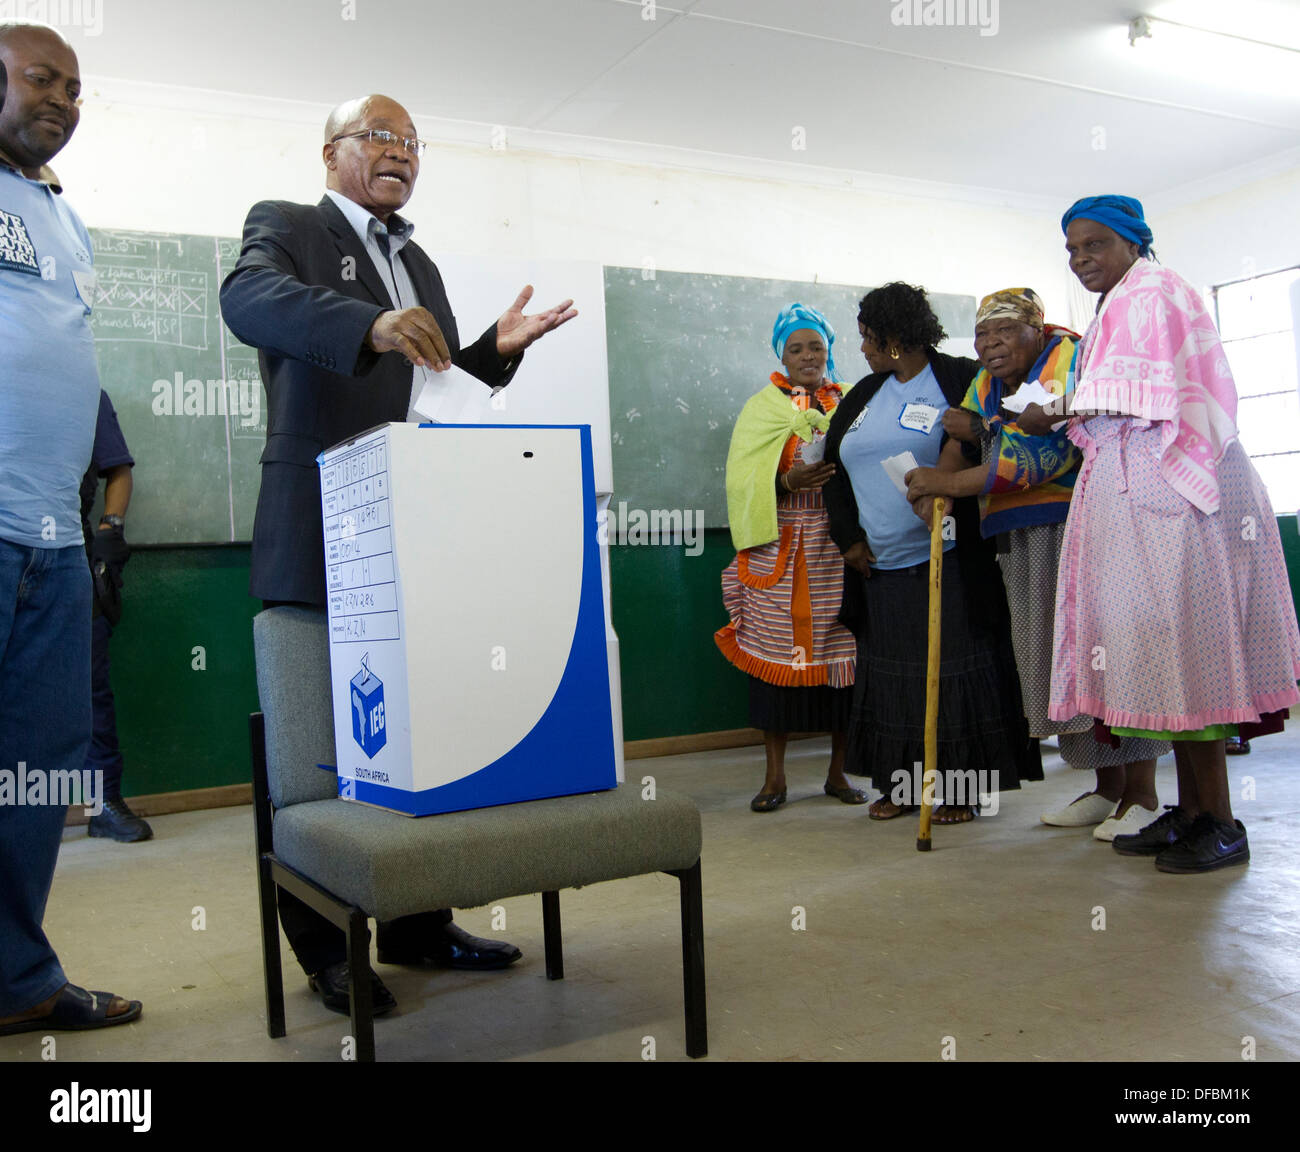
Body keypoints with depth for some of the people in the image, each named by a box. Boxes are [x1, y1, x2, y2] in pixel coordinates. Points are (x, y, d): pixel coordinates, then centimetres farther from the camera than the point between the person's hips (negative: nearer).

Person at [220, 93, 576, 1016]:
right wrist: (371, 325, -36)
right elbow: (248, 297, -19)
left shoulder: (419, 263, 25)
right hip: (324, 536, -6)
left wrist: (498, 350, 7)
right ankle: (328, 948, 11)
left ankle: (419, 923, 21)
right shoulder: (285, 226, 4)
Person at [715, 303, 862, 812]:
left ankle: (838, 771, 15)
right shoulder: (762, 406, 9)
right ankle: (775, 775, 9)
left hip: (840, 543, 2)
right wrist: (786, 480, -18)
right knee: (778, 652, -2)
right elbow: (743, 478, -1)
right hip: (780, 548, -1)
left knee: (843, 652, 1)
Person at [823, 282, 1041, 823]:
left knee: (951, 672, -2)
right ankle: (900, 783, 20)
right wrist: (848, 536, 8)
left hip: (945, 561, -6)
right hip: (880, 567, 7)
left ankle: (960, 788, 8)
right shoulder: (865, 394, 14)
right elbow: (834, 466, 17)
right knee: (890, 673, 10)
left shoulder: (961, 380, -5)